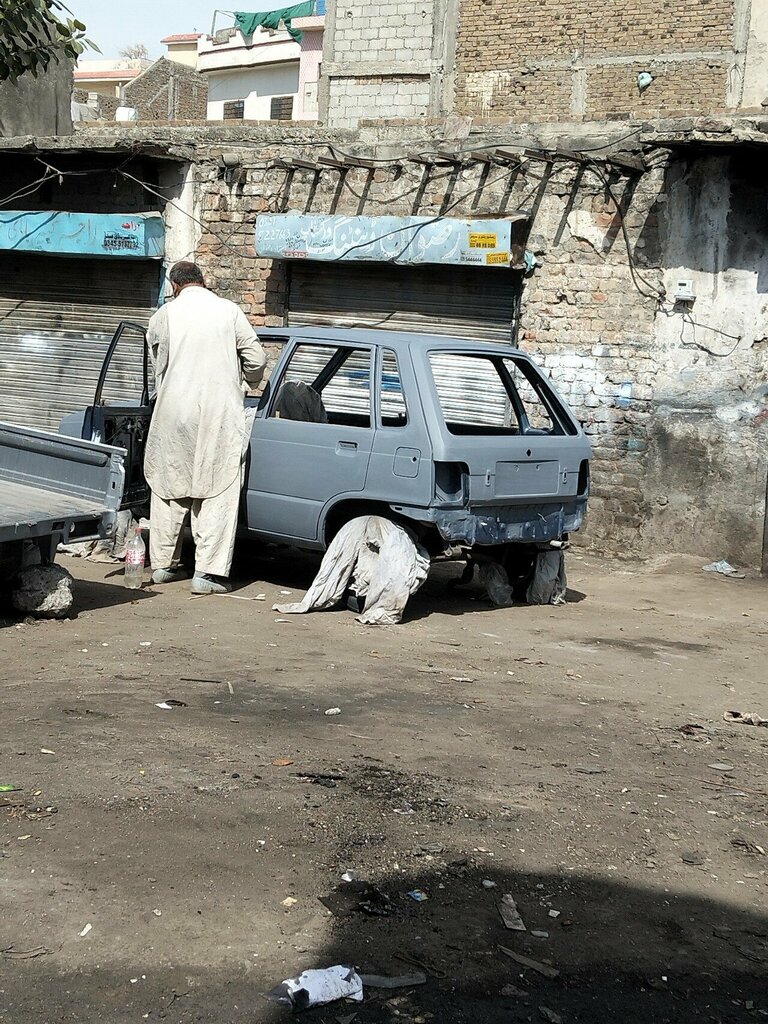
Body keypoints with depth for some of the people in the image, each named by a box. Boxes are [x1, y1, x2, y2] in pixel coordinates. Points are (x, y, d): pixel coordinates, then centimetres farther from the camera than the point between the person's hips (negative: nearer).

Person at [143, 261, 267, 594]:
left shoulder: (164, 315, 6)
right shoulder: (229, 311, 4)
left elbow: (159, 367, 14)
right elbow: (256, 360, 3)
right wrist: (247, 381, 24)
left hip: (174, 412, 2)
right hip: (221, 412, -1)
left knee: (169, 487, 14)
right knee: (217, 492, -1)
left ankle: (163, 564, 23)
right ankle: (208, 572, -6)